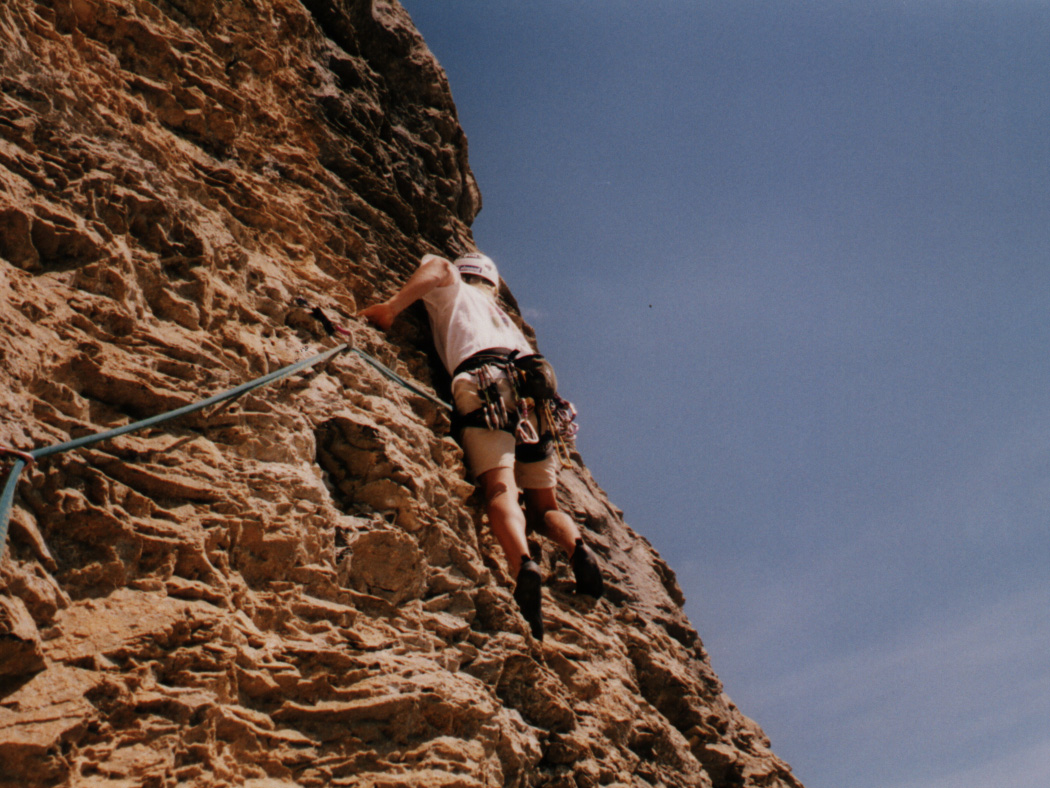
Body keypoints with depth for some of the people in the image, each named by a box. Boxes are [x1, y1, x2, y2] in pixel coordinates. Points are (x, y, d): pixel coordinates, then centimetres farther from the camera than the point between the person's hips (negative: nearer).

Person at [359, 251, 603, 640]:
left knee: (500, 490, -23)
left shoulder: (455, 292, 28)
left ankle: (523, 565, -49)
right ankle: (578, 549, -19)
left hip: (486, 382, -5)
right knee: (543, 508, 11)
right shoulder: (505, 318, 41)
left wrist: (391, 307, 6)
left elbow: (439, 268, 6)